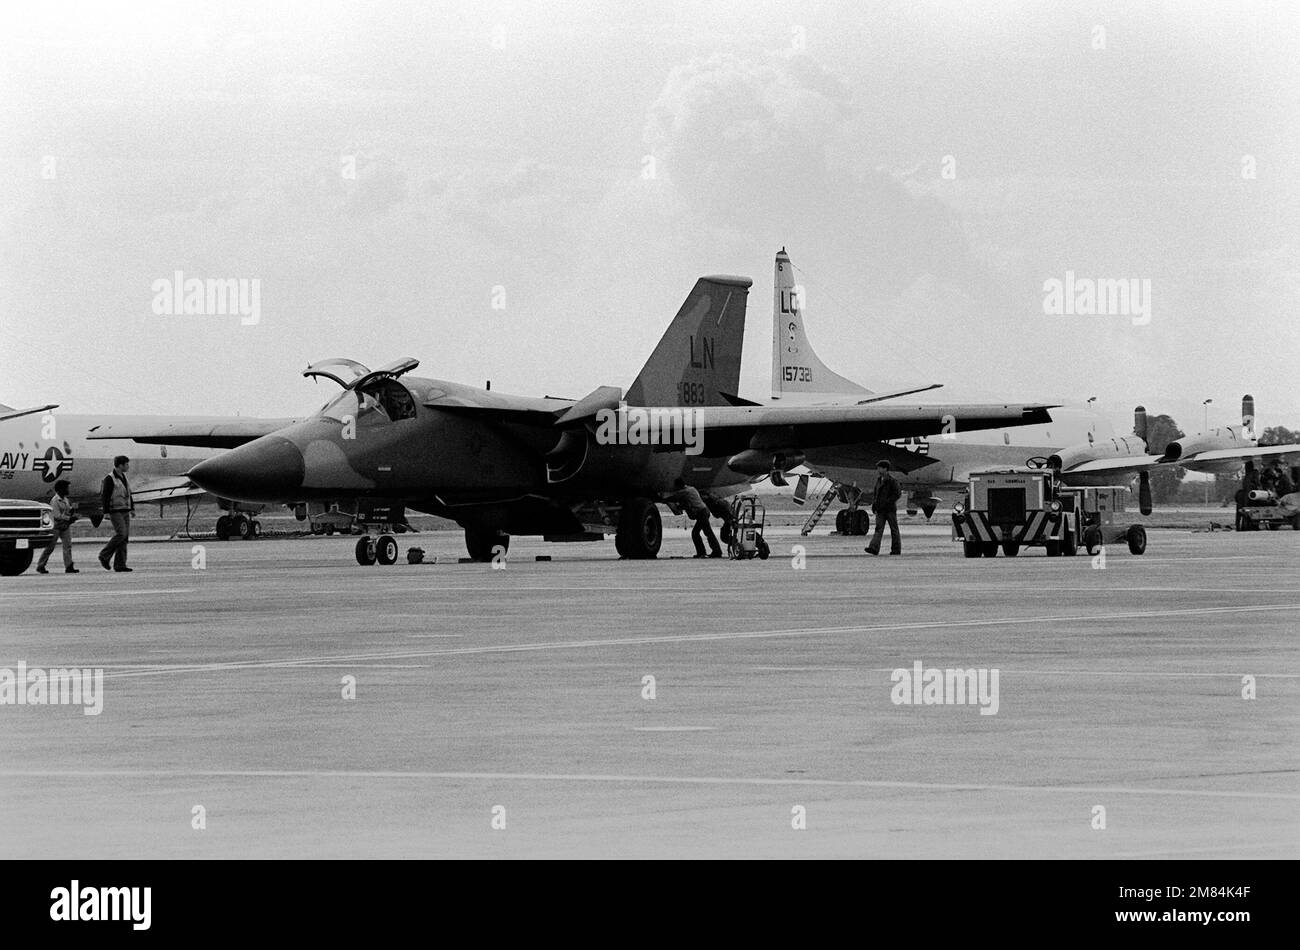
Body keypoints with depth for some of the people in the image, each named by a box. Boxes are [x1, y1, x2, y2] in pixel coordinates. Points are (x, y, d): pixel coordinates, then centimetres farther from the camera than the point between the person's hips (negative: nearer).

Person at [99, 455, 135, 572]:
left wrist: (132, 508, 15)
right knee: (121, 534, -18)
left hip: (125, 511, 8)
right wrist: (106, 513, -19)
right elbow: (105, 496, -14)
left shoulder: (123, 477, 14)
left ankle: (120, 565, 1)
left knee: (125, 537, 1)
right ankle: (104, 555, -3)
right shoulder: (109, 478, -11)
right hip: (115, 511, -8)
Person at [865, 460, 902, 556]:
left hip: (890, 509, -6)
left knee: (894, 529, 4)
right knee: (879, 528, -6)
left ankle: (896, 549, 11)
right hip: (880, 510, 6)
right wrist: (874, 503, 4)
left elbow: (898, 494, -12)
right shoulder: (878, 480, 11)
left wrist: (887, 503, -18)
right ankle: (874, 548, -17)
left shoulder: (892, 480, -9)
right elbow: (876, 493, 20)